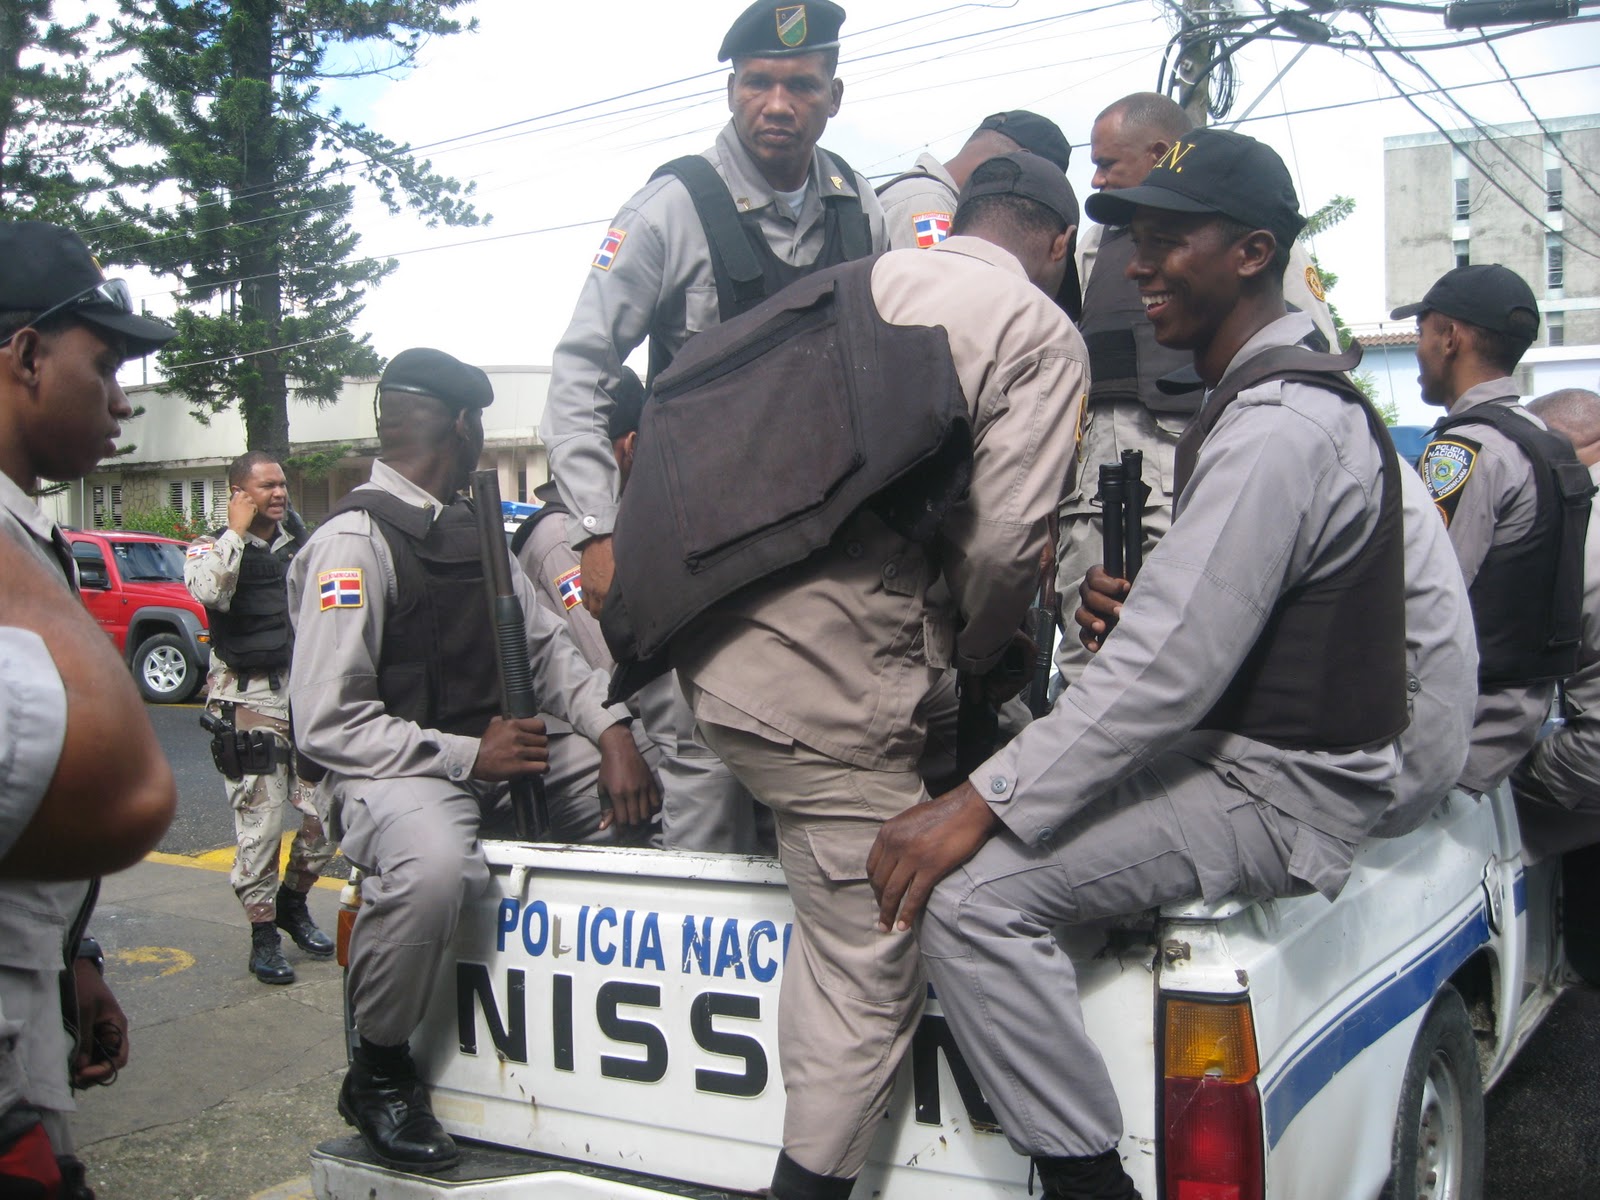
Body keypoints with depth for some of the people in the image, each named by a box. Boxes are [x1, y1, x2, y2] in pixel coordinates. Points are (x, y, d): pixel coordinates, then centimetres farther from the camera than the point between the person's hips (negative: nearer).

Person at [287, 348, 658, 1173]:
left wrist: (610, 730, -7)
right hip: (394, 773, -8)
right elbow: (326, 724, -14)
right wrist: (468, 756, -19)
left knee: (648, 806, -6)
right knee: (433, 865, -38)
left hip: (502, 754, 8)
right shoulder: (355, 541, -9)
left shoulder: (473, 530, 17)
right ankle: (378, 1072, -10)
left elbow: (545, 645, 11)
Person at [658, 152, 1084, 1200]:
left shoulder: (866, 280, 19)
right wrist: (977, 653, 9)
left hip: (720, 644, 8)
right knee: (871, 978, 2)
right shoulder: (1042, 332, 0)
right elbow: (1005, 541, -12)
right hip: (836, 682, -7)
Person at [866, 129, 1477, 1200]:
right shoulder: (1297, 393, 14)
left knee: (972, 892, -23)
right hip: (1242, 740, 11)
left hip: (1282, 790, -11)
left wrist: (980, 806, -24)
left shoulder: (1276, 426, -20)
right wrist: (1132, 620, -1)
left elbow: (1169, 669, -26)